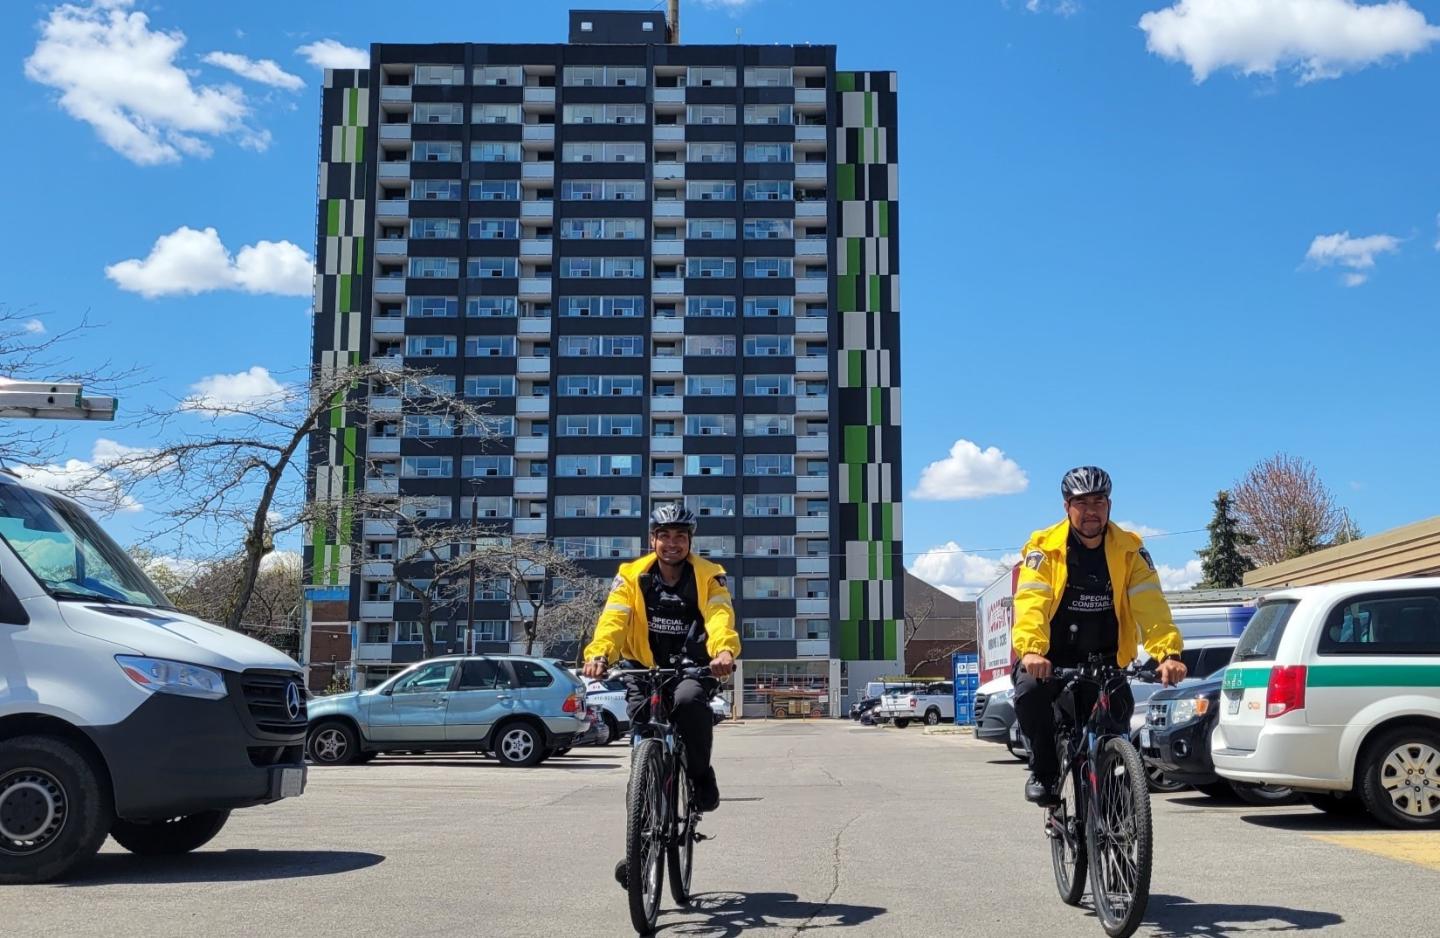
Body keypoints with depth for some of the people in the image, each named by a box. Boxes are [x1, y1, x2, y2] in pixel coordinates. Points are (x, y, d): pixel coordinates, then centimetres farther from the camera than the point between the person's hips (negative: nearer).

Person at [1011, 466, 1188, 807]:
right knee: (1030, 691, -31)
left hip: (1104, 660, 2)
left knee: (1120, 708, -21)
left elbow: (1150, 605, -14)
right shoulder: (1045, 547, -8)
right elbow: (1031, 603, -22)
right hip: (1052, 658, -2)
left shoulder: (1130, 549, -2)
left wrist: (1168, 653, -31)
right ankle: (1044, 772, -8)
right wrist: (1031, 650, -40)